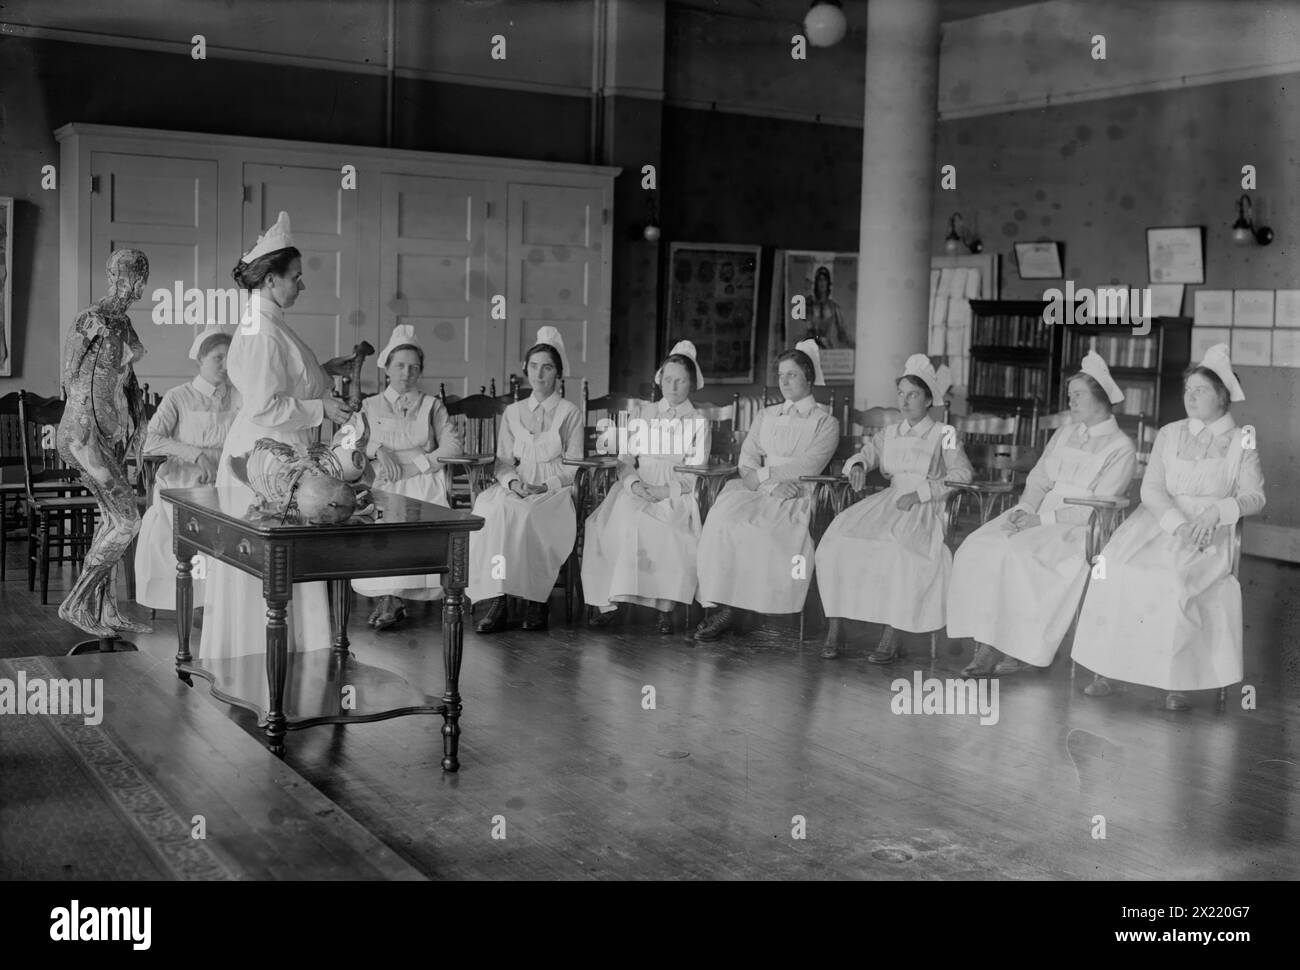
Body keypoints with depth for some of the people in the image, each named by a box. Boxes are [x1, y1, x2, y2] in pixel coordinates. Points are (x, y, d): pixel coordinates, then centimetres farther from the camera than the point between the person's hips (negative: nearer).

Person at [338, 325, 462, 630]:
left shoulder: (432, 406, 21)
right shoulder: (370, 406, 22)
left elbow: (452, 446, 6)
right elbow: (342, 439, 8)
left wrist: (412, 465, -8)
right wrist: (377, 450, -9)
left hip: (424, 481, -1)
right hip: (383, 485, 1)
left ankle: (392, 597, -33)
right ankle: (390, 596, -33)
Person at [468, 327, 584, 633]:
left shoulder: (570, 412, 10)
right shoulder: (513, 412, 21)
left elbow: (573, 466, 3)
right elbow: (503, 461, 14)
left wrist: (544, 486, -13)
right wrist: (513, 482, -9)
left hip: (555, 490, -3)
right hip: (516, 488, 3)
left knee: (526, 515, -36)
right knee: (491, 510, -32)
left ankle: (537, 600, -26)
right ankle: (496, 601, -36)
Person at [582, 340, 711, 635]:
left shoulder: (699, 422, 14)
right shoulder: (640, 416, 22)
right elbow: (625, 459, 13)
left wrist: (665, 491, -15)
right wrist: (634, 482, -10)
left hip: (676, 497, -2)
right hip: (637, 491, 2)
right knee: (613, 520, -30)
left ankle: (666, 607, -30)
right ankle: (607, 602, -30)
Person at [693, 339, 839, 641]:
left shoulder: (826, 422, 10)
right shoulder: (765, 416, 24)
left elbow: (808, 466, -5)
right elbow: (747, 463, 11)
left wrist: (764, 473, -8)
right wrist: (773, 485, -8)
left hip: (796, 498, -4)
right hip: (756, 492, 4)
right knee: (723, 517, -28)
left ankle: (727, 608, -25)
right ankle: (723, 606, -28)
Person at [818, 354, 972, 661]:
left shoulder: (943, 435, 6)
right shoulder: (890, 433, 22)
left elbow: (961, 473, -5)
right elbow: (868, 451, 15)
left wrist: (919, 494, -15)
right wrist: (857, 465, -12)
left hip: (925, 509, -5)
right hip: (888, 499, 5)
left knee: (895, 548, -37)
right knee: (838, 538, -21)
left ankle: (891, 636, -31)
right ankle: (835, 625, -18)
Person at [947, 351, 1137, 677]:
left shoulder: (1121, 448, -1)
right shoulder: (1064, 433, 20)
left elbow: (1098, 507, -11)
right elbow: (1038, 479, 15)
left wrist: (1044, 518, -17)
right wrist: (1025, 509, -7)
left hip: (1077, 528, -6)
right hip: (1038, 516, 6)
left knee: (1019, 554, -34)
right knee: (978, 549, -20)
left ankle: (1025, 650, -21)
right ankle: (987, 647, -23)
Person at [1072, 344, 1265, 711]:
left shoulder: (1242, 441, 7)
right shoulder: (1169, 434, 14)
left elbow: (1254, 496, 0)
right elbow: (1151, 489, 4)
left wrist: (1215, 511, -19)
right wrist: (1178, 523, -14)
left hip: (1210, 533, -3)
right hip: (1160, 521, 3)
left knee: (1175, 578, -34)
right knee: (1116, 567, -26)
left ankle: (1176, 680, -24)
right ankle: (1105, 669, -22)